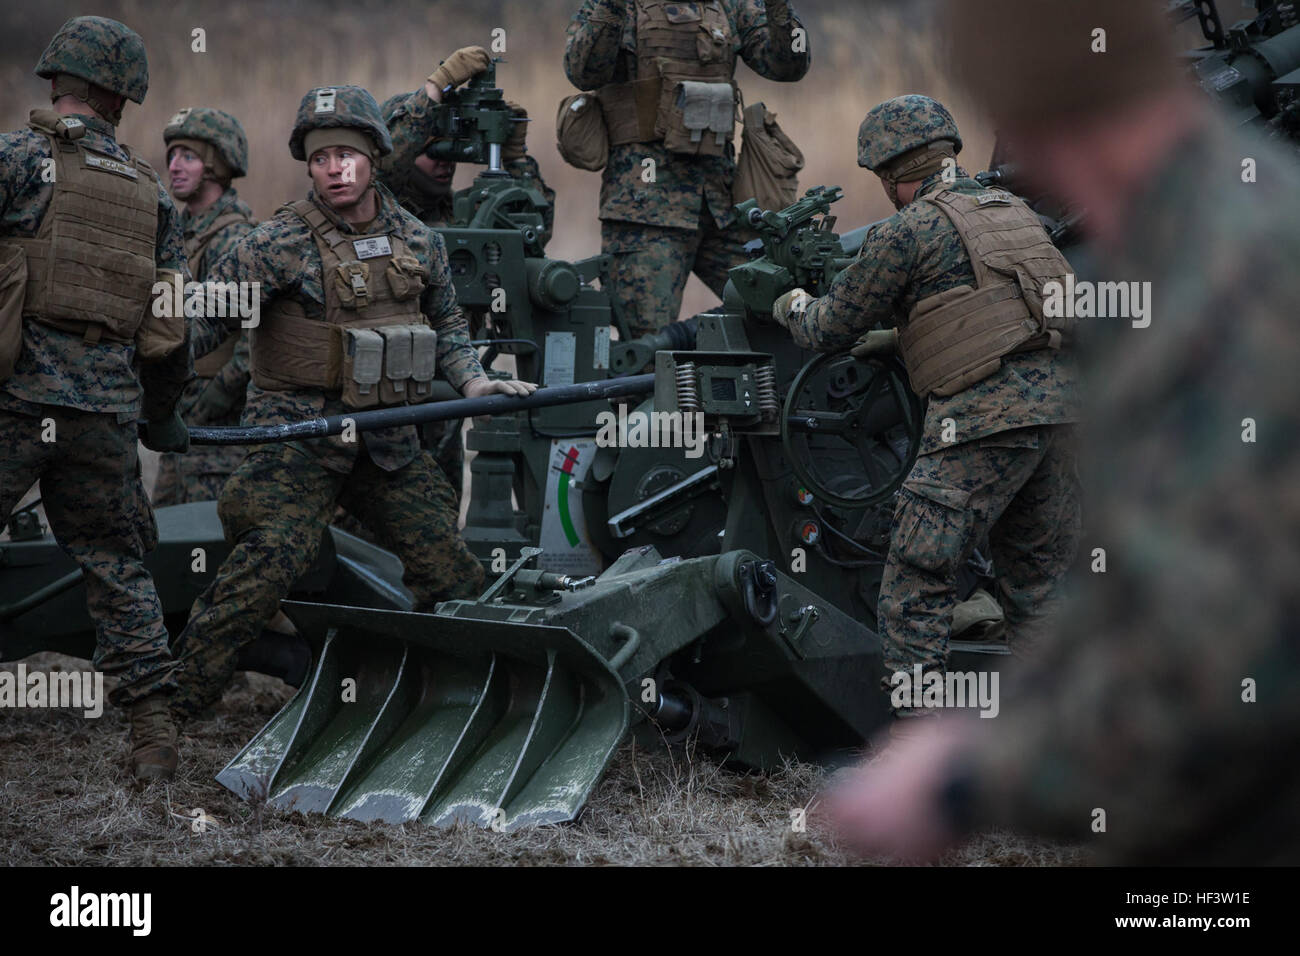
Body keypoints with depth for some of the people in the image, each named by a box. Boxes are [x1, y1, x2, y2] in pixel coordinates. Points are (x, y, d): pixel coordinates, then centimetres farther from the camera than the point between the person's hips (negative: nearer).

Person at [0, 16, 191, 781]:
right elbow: (169, 327, 15)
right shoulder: (151, 193, 13)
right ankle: (154, 728, 9)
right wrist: (165, 415, 27)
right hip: (108, 405, 4)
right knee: (118, 565, 13)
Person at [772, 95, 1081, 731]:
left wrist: (793, 308, 28)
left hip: (987, 418, -7)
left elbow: (831, 330, 7)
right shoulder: (1014, 211, 22)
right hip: (1058, 402, 7)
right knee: (1036, 584, 16)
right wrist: (896, 338, 38)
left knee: (915, 585, -2)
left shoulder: (907, 231, 0)